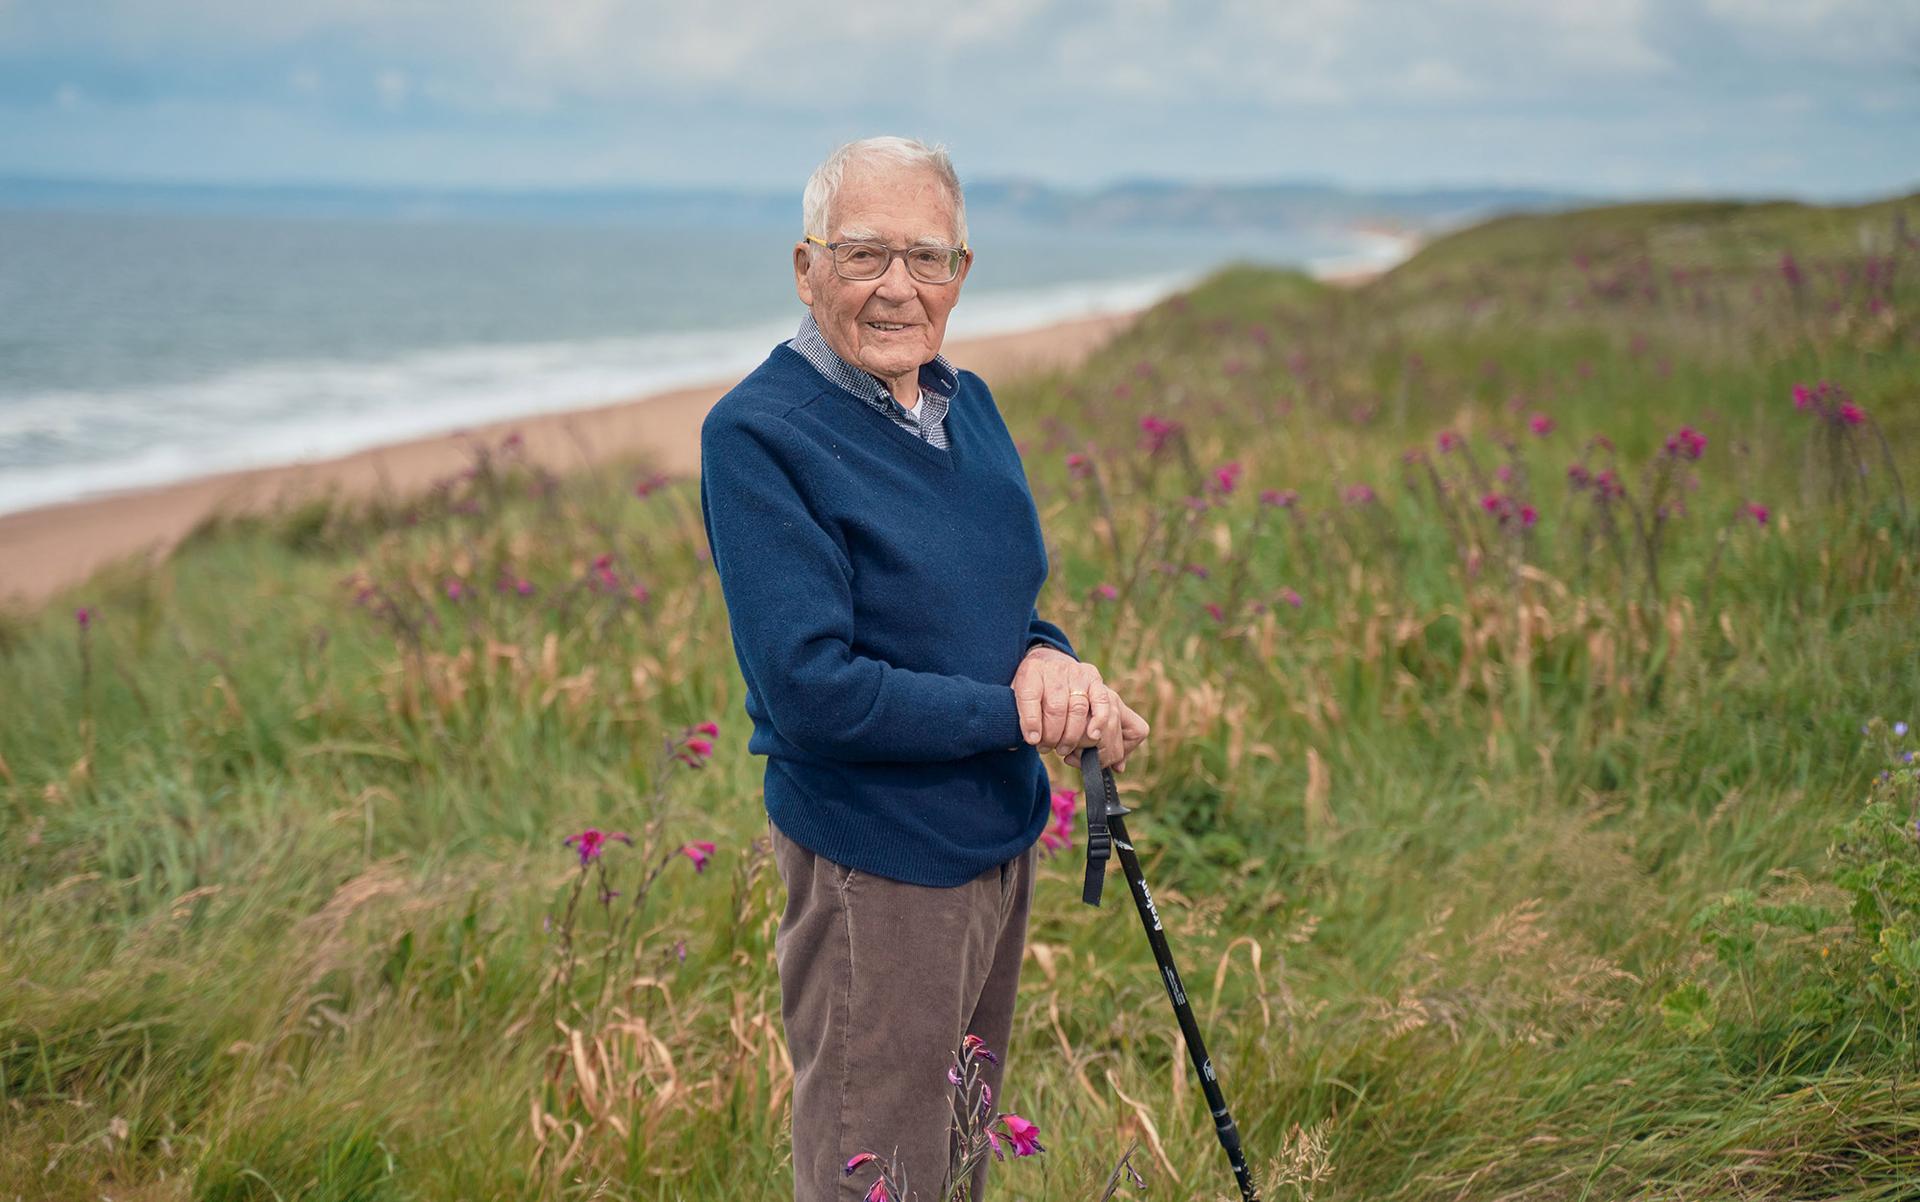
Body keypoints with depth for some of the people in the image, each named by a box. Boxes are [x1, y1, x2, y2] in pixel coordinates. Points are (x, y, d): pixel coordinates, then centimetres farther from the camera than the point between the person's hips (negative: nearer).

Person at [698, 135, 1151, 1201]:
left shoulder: (965, 402, 6)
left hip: (1002, 848, 8)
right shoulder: (758, 434, -19)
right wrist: (1021, 713, -19)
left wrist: (1044, 657, -9)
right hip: (876, 874, -8)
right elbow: (811, 691, -24)